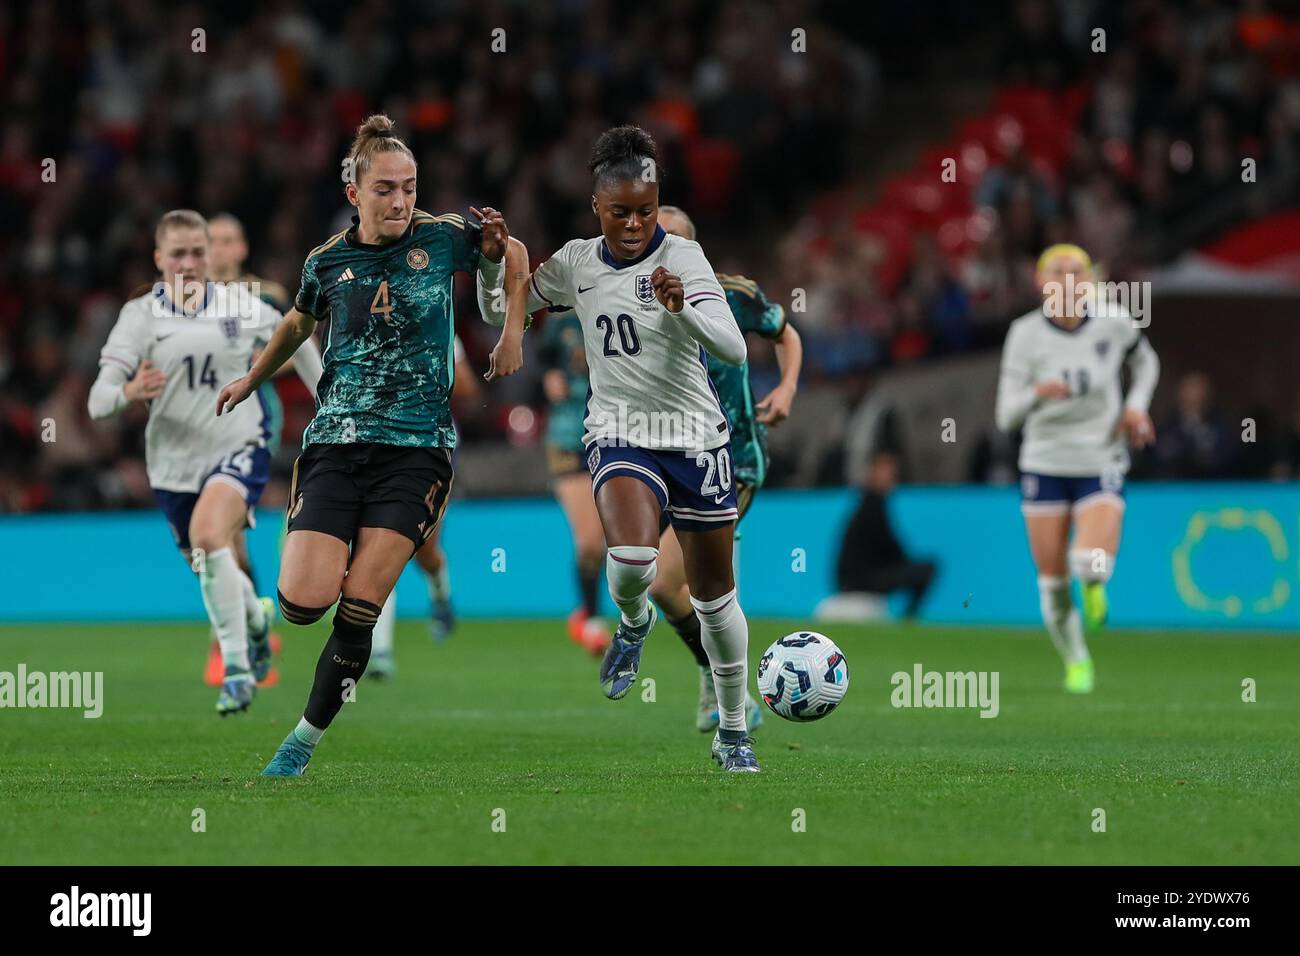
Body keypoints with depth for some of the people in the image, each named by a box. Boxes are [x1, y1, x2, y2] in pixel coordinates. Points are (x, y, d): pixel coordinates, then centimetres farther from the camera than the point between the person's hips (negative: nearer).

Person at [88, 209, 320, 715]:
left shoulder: (240, 307, -3)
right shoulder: (140, 316, -6)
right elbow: (98, 401, -14)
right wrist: (129, 392, -36)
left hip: (239, 448, -3)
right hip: (174, 460, 3)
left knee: (208, 535, -30)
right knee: (213, 571, 14)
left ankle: (237, 666, -22)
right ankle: (258, 617, 50)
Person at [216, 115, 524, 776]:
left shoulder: (443, 238, 0)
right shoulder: (327, 261, 4)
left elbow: (513, 255, 19)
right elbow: (300, 322, 25)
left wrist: (512, 333, 8)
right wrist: (252, 378, 38)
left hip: (416, 447, -1)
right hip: (335, 442, 1)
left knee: (359, 611, -11)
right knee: (304, 602, -13)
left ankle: (305, 739, 4)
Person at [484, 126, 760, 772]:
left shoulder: (682, 256, -9)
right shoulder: (576, 264, 3)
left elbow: (733, 349, -20)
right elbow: (498, 313, 14)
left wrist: (682, 308, -38)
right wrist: (496, 258, -5)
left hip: (696, 438, -1)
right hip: (619, 436, 1)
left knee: (714, 594, 7)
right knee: (633, 557, -29)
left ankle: (733, 730, 26)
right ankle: (634, 621, 8)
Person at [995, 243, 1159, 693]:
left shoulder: (1115, 323, -6)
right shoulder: (1025, 334, -9)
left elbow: (1144, 362, 18)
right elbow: (1006, 415, -12)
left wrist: (1136, 405, 0)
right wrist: (1036, 394, -32)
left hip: (1101, 465, -1)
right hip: (1044, 465, 1)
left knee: (1092, 564, -23)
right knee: (1052, 583, 2)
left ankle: (1092, 587, 16)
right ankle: (1076, 661, 29)